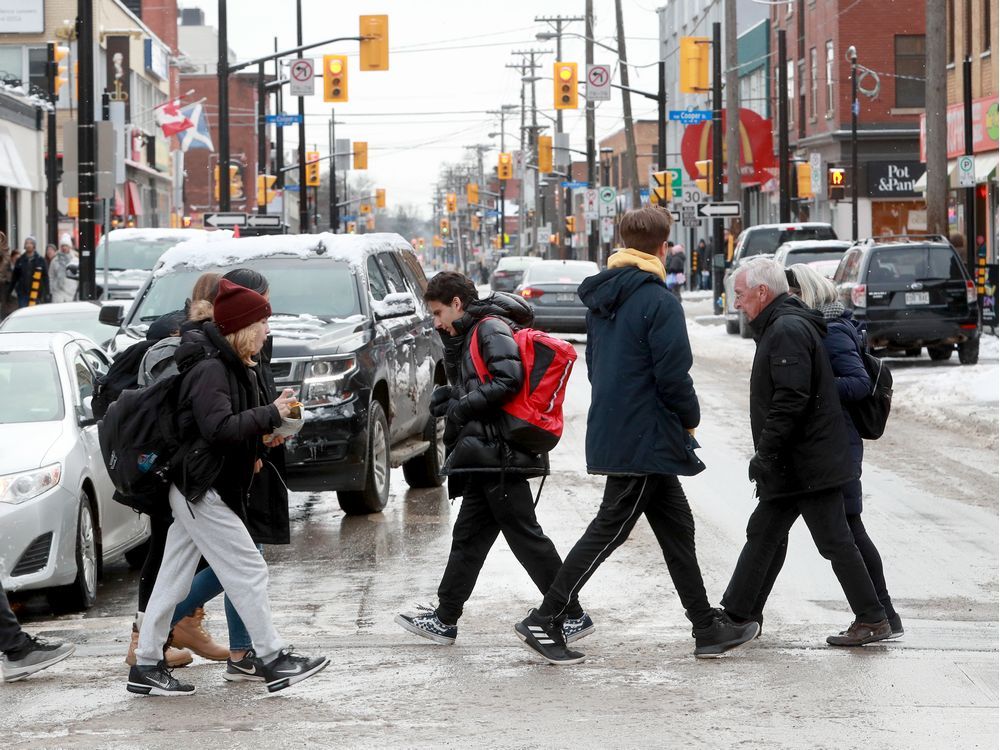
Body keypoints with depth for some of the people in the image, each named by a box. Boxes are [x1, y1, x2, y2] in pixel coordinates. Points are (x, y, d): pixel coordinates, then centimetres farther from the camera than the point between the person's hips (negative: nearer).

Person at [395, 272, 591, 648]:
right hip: (486, 456, 10)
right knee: (468, 536, 13)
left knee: (525, 536, -6)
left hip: (499, 452, -10)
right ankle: (444, 620, 20)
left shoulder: (491, 327, -11)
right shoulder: (472, 333, 20)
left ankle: (573, 616, -1)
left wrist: (463, 406, -16)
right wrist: (449, 395, 1)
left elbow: (508, 380, -24)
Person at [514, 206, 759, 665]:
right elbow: (673, 375, -19)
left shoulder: (601, 300, 11)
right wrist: (690, 420, -3)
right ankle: (544, 621, -2)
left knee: (676, 527, 14)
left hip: (613, 432, 9)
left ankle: (708, 628, 19)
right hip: (644, 441, -9)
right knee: (609, 531, -4)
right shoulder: (658, 301, -16)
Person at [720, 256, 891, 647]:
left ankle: (873, 620, 1)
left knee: (835, 541, -5)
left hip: (807, 464, -11)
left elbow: (791, 400, -25)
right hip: (794, 468, 11)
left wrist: (765, 454, -21)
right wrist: (767, 457, 20)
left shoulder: (788, 330, -16)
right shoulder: (778, 327, 18)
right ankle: (735, 614, 19)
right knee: (762, 534, 13)